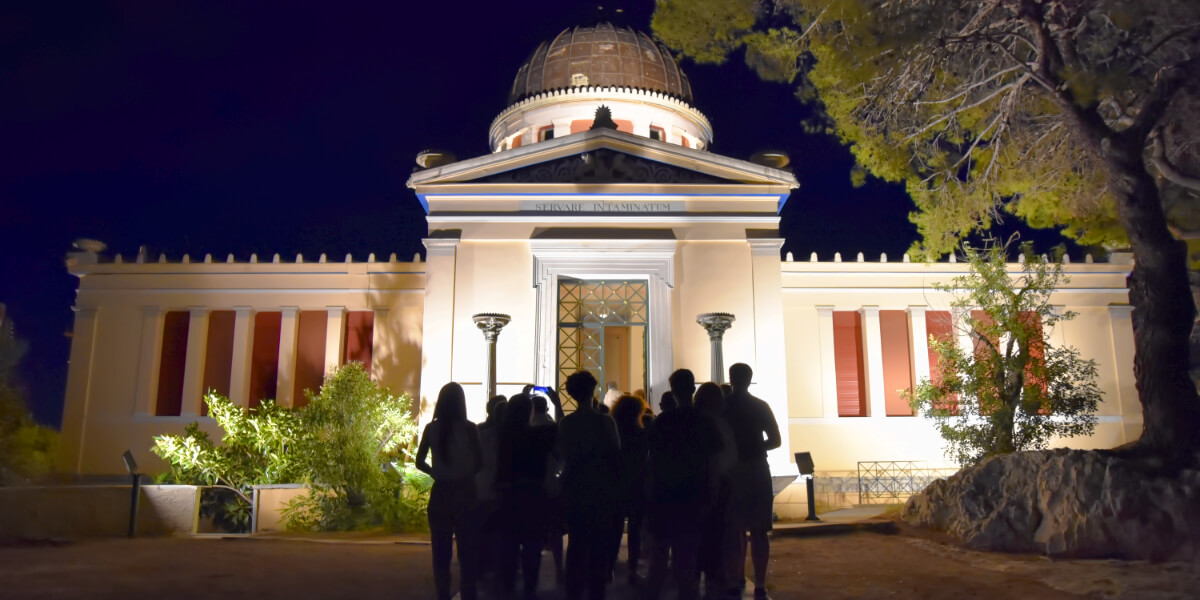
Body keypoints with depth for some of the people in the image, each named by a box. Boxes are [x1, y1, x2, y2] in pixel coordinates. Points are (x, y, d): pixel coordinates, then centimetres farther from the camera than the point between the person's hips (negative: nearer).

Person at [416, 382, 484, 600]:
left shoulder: (431, 428, -2)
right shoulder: (468, 427, -10)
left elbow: (420, 462, 1)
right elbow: (479, 462, -8)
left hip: (440, 493, 2)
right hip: (464, 493, -2)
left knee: (441, 552, 11)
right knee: (467, 551, 6)